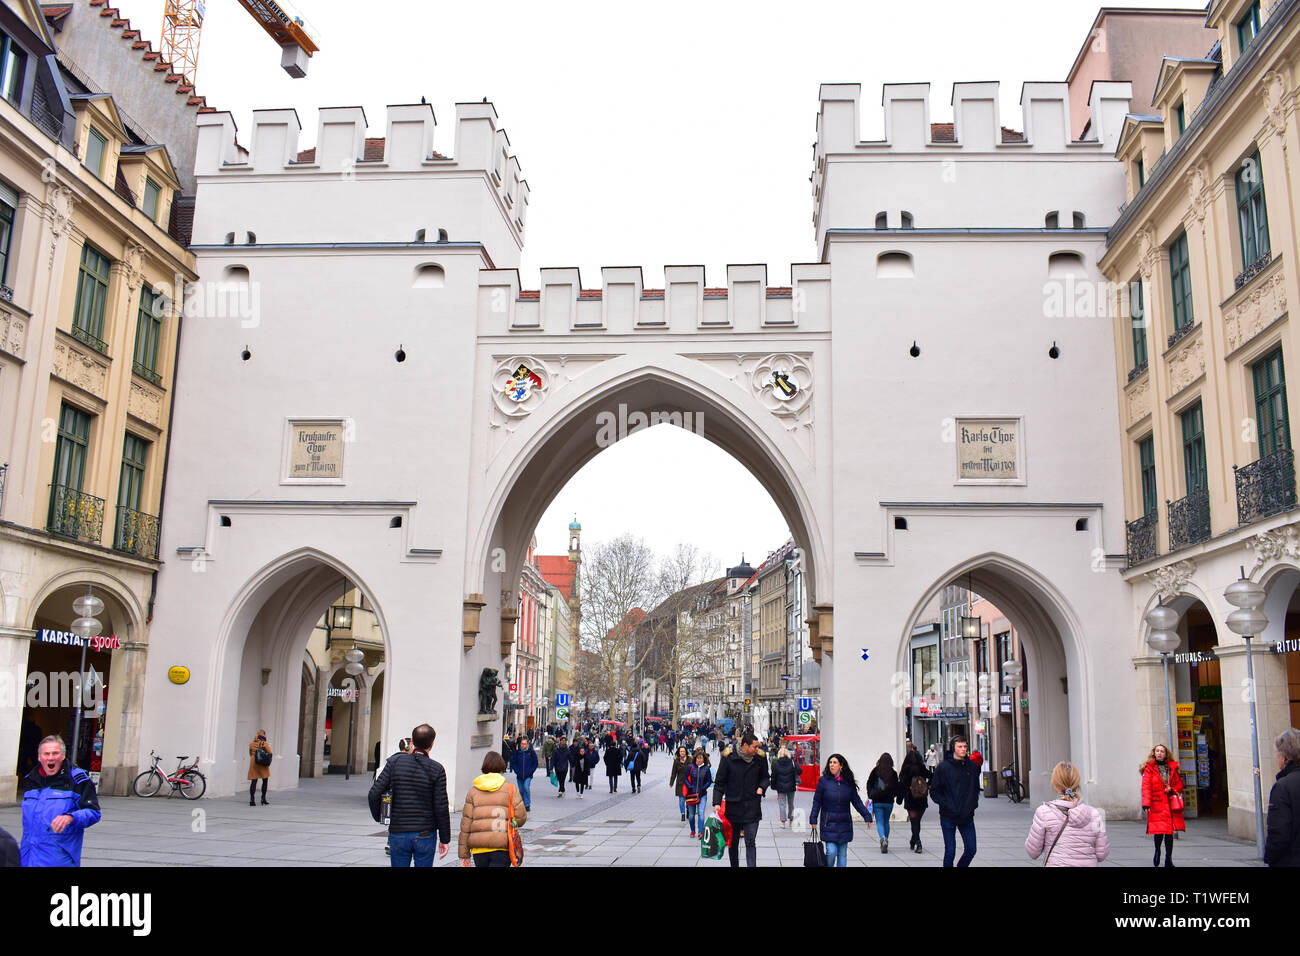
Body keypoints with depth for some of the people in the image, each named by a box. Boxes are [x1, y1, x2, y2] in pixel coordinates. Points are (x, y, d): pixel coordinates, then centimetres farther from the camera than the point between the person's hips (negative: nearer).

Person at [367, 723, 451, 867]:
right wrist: (445, 839, 1)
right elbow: (441, 808, -8)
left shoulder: (395, 762, -4)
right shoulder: (436, 769, -7)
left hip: (398, 834, 1)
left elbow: (374, 794, -9)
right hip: (425, 835, -1)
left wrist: (377, 816, 11)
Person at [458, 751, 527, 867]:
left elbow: (466, 822, 5)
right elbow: (521, 816, -3)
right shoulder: (510, 789, 2)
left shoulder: (473, 791, 7)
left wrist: (464, 853, 9)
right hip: (501, 848, -3)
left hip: (479, 848, 3)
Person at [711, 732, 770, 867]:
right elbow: (719, 782, -2)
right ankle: (734, 864, 29)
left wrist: (762, 787, -3)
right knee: (733, 842, 13)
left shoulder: (760, 759, 1)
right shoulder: (728, 759, -7)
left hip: (752, 807, 0)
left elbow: (766, 777, 18)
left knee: (750, 842, -7)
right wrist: (717, 803, -11)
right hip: (733, 806, 0)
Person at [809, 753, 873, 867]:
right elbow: (817, 801, 0)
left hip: (844, 824, 3)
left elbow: (857, 801, 7)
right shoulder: (824, 781, -4)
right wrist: (814, 820, -3)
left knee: (842, 854, 7)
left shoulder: (848, 783, 2)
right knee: (831, 852, -11)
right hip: (829, 824, -3)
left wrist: (867, 816, -1)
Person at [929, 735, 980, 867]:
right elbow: (934, 791, -2)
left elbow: (976, 788, 18)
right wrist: (946, 805, -13)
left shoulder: (972, 767, 5)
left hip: (967, 817, 3)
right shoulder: (943, 767, -6)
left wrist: (973, 804, 4)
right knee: (950, 852, 0)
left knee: (971, 850, 4)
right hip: (948, 817, -3)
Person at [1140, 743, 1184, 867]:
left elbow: (1179, 783, 18)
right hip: (1157, 805, -3)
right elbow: (1146, 787, -8)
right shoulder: (1149, 768, 1)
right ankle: (1157, 851, 23)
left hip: (1171, 804, 3)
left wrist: (1172, 790, -4)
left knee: (1170, 831, 3)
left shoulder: (1173, 767, 13)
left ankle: (1168, 859, 13)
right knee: (1159, 831, -7)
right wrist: (1146, 803, -20)